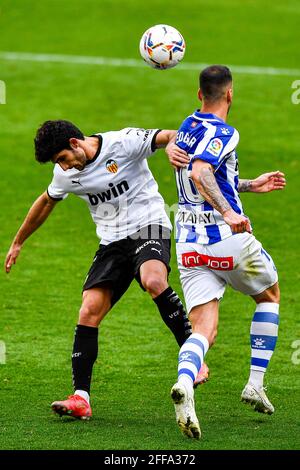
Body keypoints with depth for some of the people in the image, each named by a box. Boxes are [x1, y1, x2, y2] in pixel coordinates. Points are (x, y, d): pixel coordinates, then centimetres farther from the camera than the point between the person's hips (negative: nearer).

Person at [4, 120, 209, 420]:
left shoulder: (123, 142, -12)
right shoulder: (66, 174, 7)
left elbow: (169, 137, -21)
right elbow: (45, 203, 26)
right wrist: (18, 242, 36)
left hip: (148, 229, -6)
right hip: (112, 243, 6)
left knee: (153, 281, -37)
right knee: (89, 311, -11)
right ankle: (81, 398, -11)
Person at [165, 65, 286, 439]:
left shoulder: (187, 127, 16)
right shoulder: (223, 133, -11)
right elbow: (200, 173, -29)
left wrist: (252, 185, 35)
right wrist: (229, 214, -35)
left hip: (189, 245, 6)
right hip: (229, 240, -6)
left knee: (203, 331, -2)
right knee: (269, 295, 22)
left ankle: (184, 383, -35)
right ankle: (255, 384, 14)